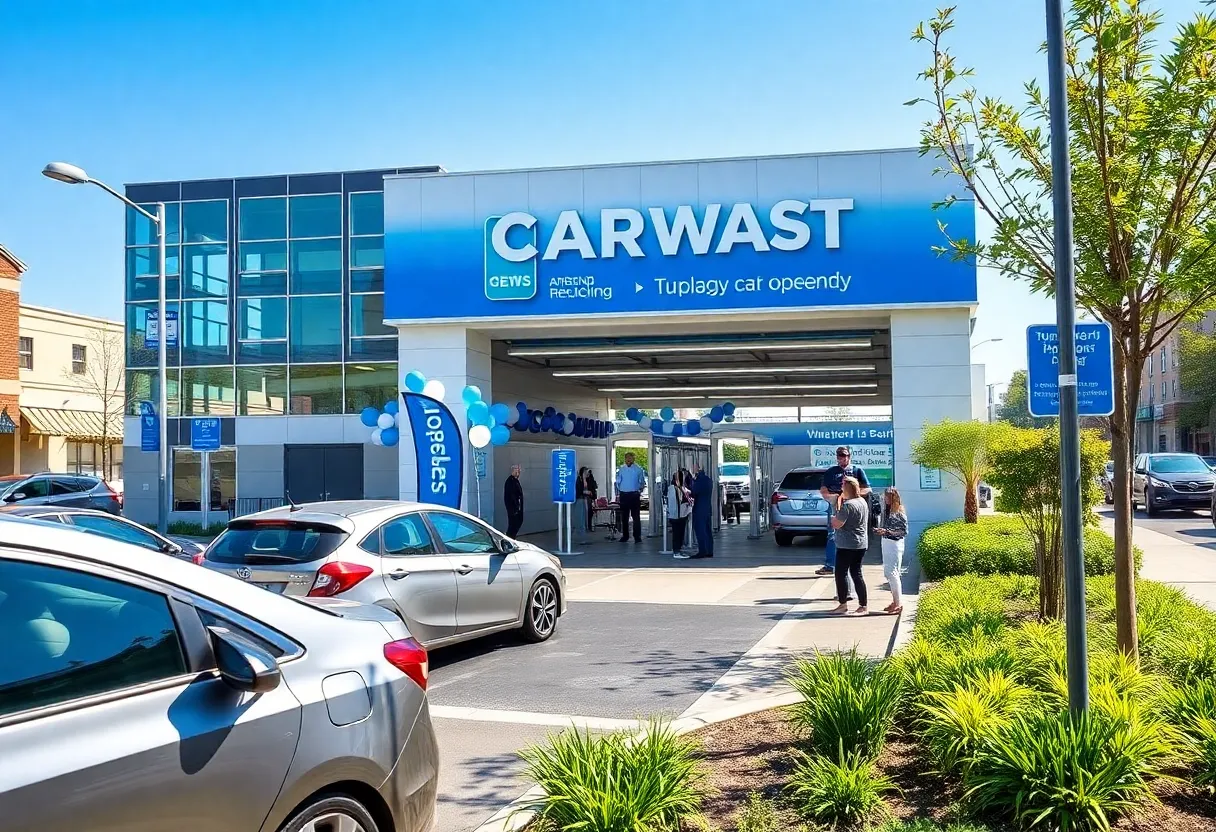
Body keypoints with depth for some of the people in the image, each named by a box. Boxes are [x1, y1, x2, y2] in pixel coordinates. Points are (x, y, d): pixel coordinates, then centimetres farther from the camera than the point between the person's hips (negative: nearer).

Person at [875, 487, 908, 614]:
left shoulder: (899, 513, -13)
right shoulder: (886, 510, 8)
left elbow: (904, 532, -13)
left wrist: (887, 531, -19)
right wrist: (881, 530, 2)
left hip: (895, 545, -8)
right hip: (886, 543, 8)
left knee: (893, 573, -9)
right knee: (888, 573, 13)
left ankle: (899, 603, -4)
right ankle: (895, 601, 22)